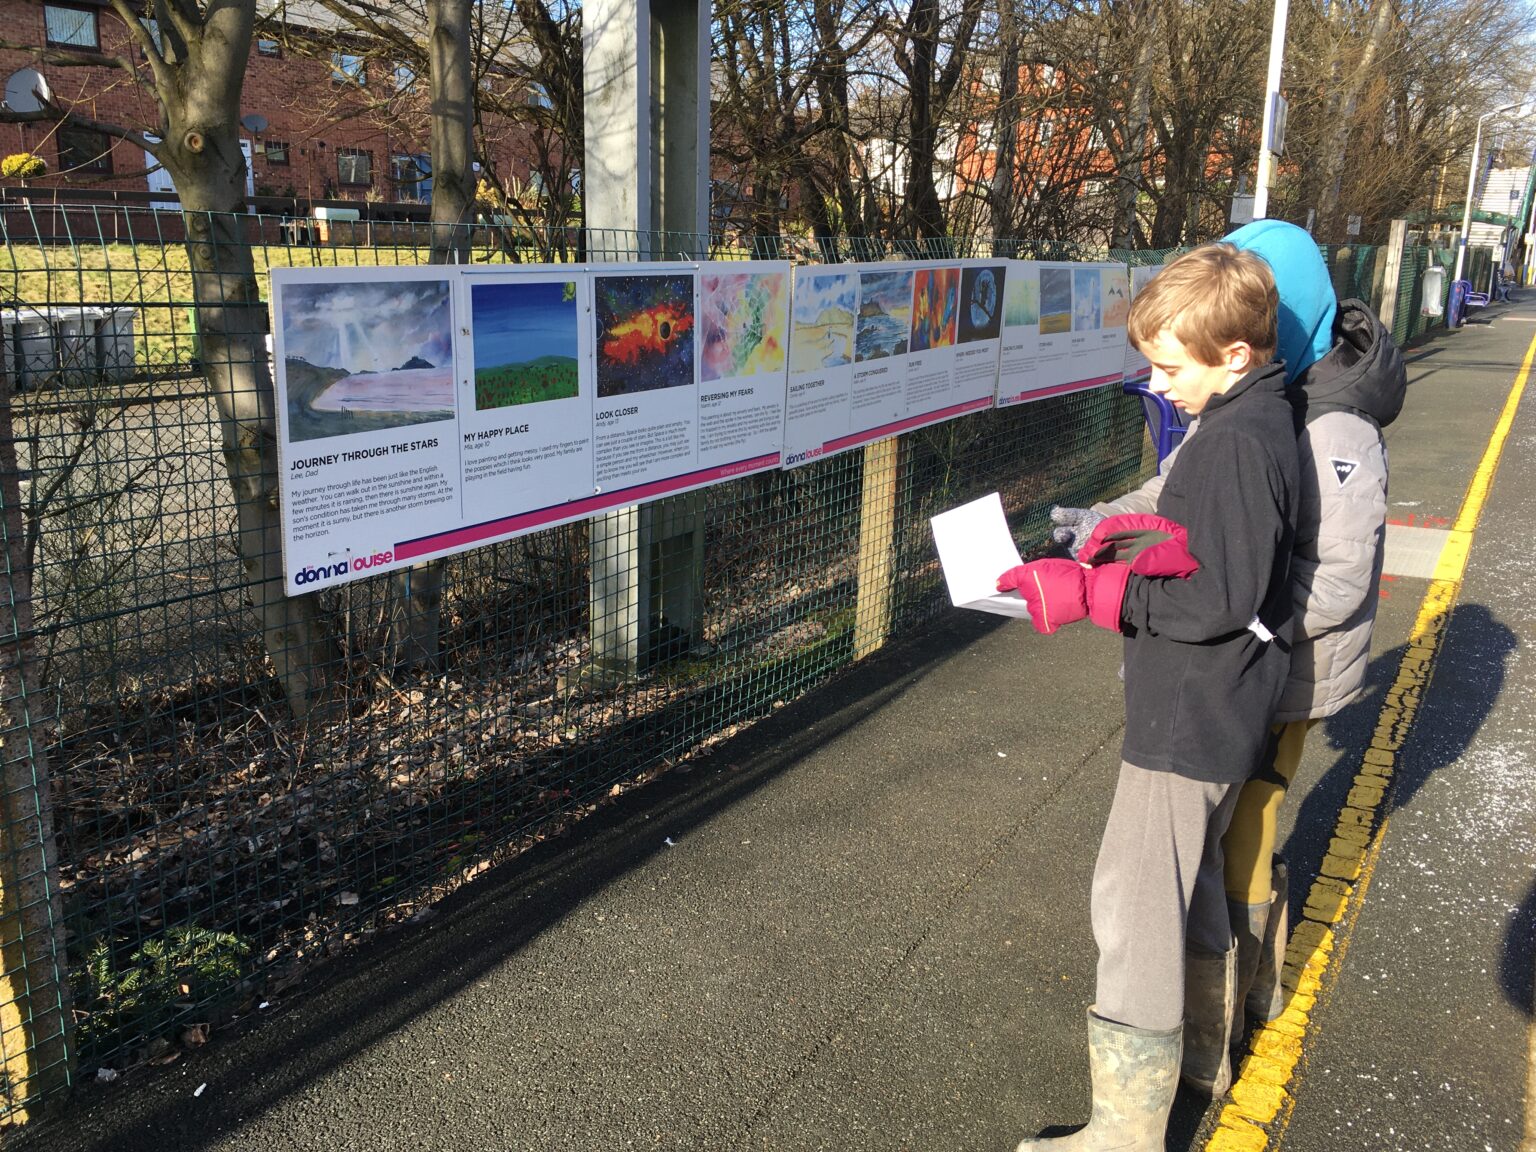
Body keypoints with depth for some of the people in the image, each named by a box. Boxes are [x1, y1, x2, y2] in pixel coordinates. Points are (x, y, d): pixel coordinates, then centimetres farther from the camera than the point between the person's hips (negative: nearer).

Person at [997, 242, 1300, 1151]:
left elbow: (1221, 601, -25)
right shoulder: (1263, 421, 8)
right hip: (1222, 713, 11)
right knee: (1194, 879, 25)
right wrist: (1145, 538, 4)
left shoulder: (1236, 444, -23)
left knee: (1137, 901, -4)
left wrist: (1092, 595, -23)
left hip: (1192, 720, -11)